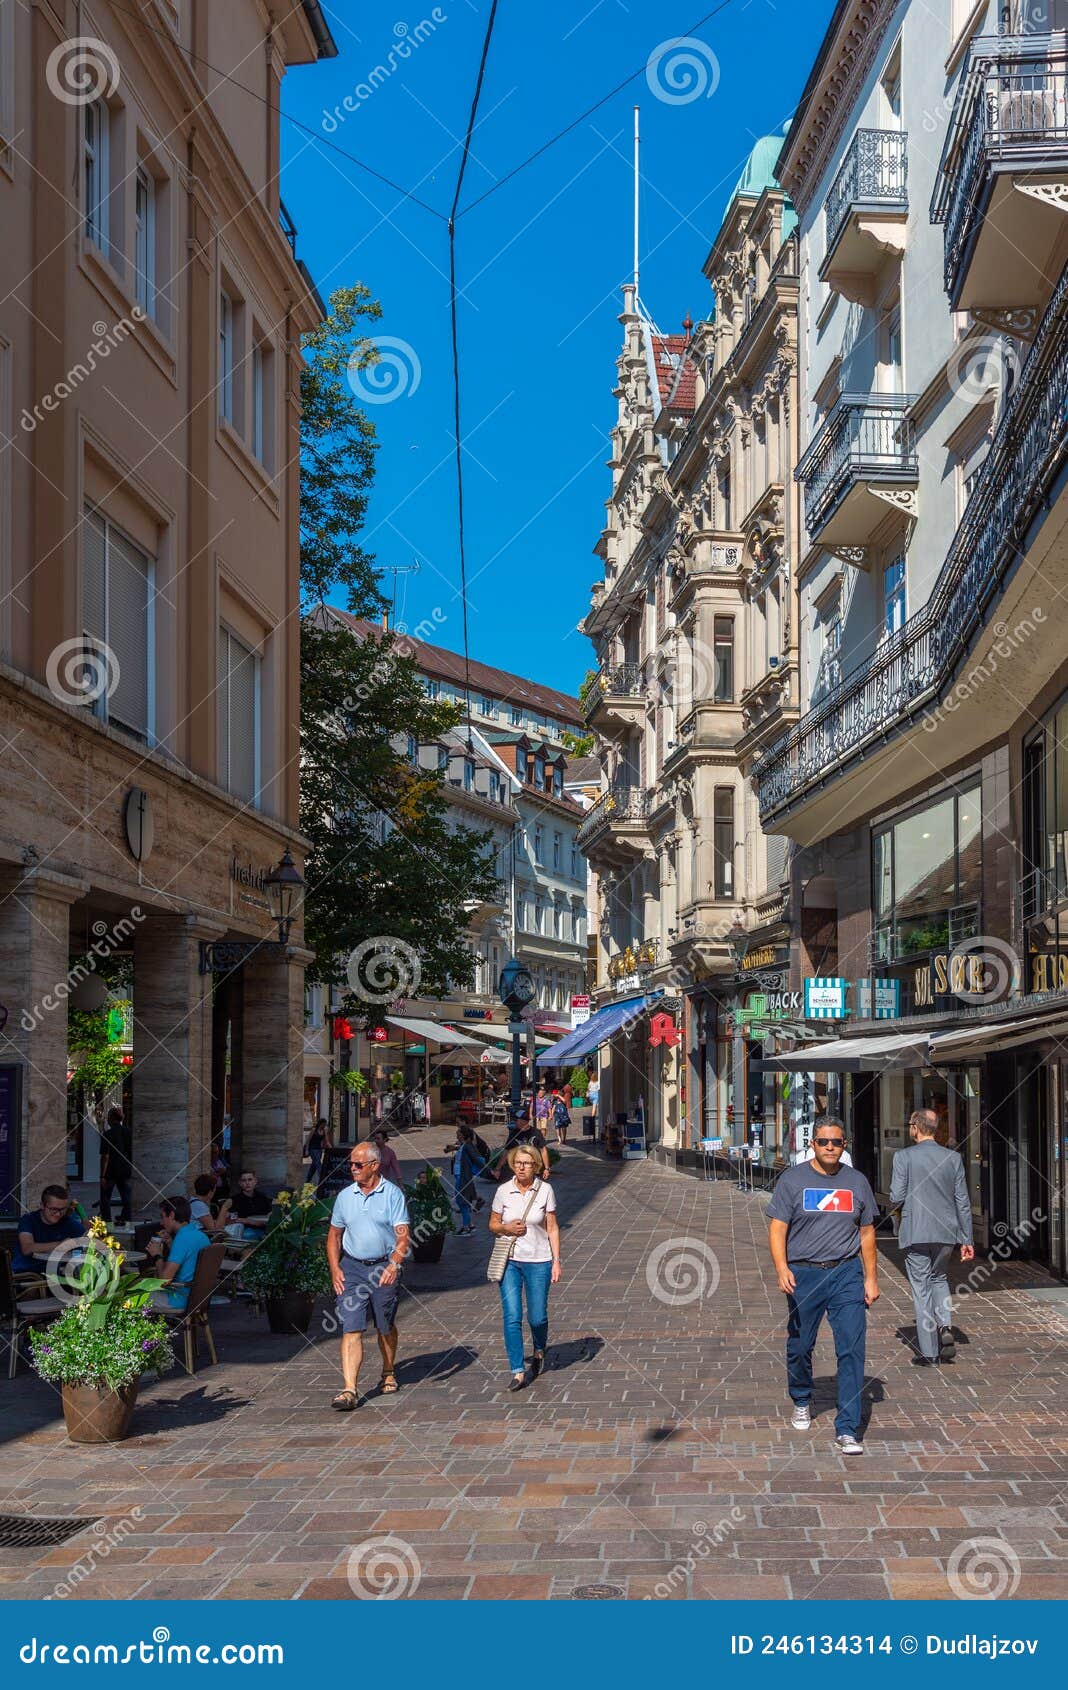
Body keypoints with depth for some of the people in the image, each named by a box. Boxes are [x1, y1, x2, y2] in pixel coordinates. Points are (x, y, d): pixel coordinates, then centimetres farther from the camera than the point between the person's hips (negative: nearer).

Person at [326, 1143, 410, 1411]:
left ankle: (388, 1373, 38)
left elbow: (403, 1235, -10)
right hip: (351, 1268, 2)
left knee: (386, 1328, 13)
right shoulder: (345, 1196, 7)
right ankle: (350, 1390, -14)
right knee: (351, 1329, -9)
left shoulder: (392, 1194, -5)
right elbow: (334, 1235, 14)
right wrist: (335, 1269, 2)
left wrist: (394, 1264, -24)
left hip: (384, 1268, -2)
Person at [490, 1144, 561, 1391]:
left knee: (537, 1317, 7)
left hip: (538, 1262, -1)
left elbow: (552, 1228, 0)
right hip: (509, 1261, 1)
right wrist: (506, 1228, -12)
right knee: (512, 1317, -7)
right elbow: (493, 1224, 10)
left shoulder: (545, 1190, -3)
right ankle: (518, 1372, -1)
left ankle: (539, 1351, 39)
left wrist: (556, 1260, -5)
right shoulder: (503, 1191, -1)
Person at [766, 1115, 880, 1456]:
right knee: (800, 1346, 11)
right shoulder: (792, 1180, 0)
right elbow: (777, 1227, -3)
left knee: (852, 1350, -8)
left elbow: (866, 1232, 15)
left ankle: (847, 1429, -5)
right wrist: (781, 1268, -18)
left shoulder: (857, 1182, 9)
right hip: (803, 1274, -1)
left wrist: (871, 1278, 10)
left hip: (847, 1274, 1)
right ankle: (801, 1402, 38)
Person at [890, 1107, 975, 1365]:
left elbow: (896, 1198, -9)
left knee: (921, 1288, 4)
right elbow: (962, 1201, 4)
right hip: (946, 1231, 3)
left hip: (915, 1233, -3)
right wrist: (967, 1239, 9)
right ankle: (945, 1327, 4)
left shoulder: (904, 1156, -7)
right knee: (938, 1277, 25)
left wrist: (895, 1204, 15)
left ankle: (929, 1352, 6)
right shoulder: (953, 1157, 3)